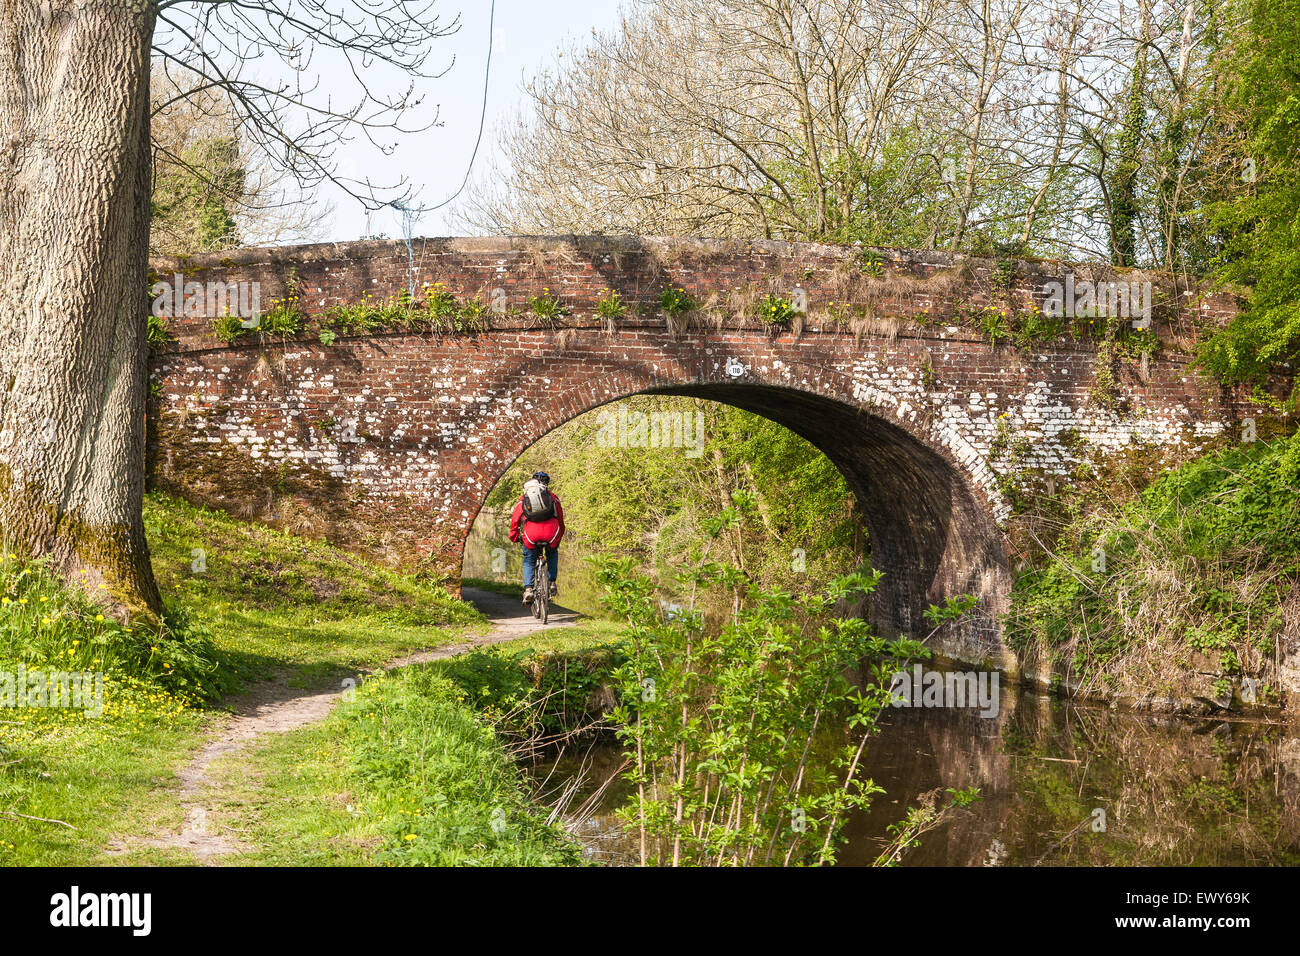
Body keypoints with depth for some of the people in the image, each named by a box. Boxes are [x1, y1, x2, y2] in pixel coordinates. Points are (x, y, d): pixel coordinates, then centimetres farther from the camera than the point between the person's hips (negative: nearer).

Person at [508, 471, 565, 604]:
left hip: (530, 533, 0)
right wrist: (559, 537, 43)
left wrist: (514, 537, 37)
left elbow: (515, 518, 22)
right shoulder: (552, 496, 24)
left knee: (528, 560, 21)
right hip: (551, 531, 0)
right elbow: (560, 519, 29)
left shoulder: (523, 498, 23)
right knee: (552, 554, 32)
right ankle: (552, 583, 21)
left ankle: (528, 589, 1)